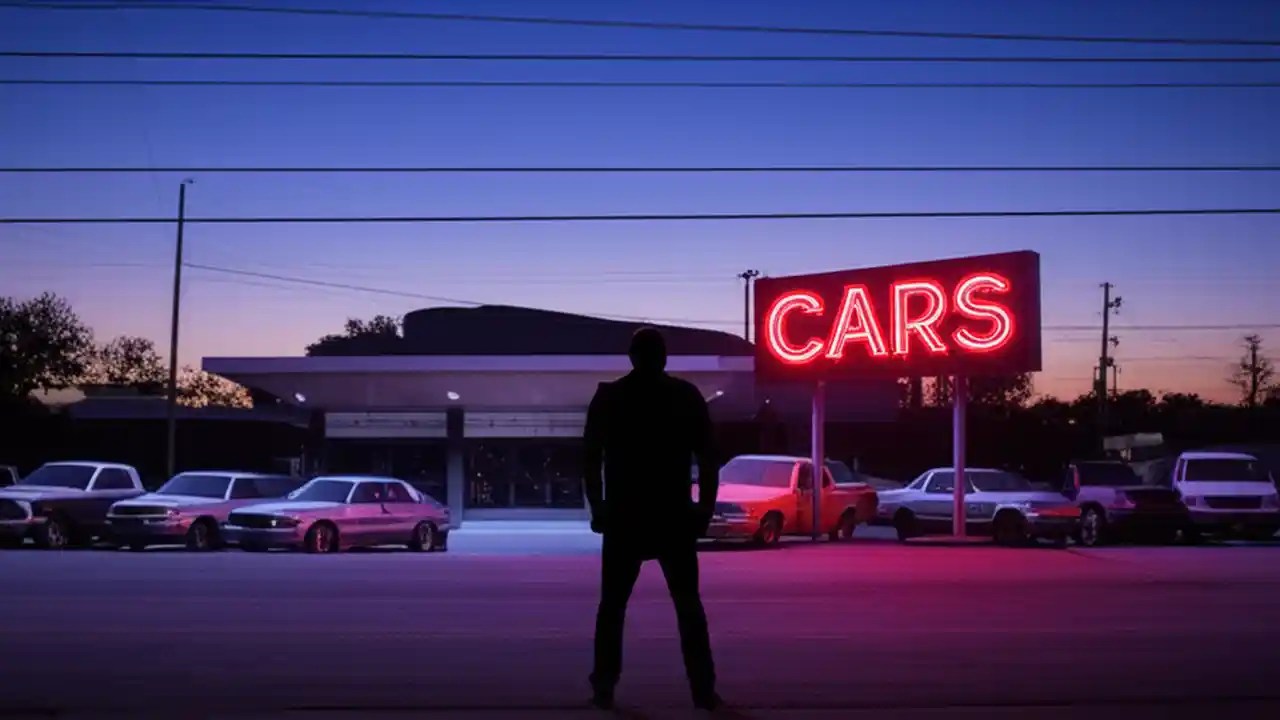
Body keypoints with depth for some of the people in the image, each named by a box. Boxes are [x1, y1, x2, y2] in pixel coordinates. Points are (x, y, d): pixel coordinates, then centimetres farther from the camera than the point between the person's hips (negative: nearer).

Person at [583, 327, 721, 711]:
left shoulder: (607, 396, 3)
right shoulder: (687, 395, 2)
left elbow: (591, 459, 1)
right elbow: (707, 458, -1)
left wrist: (597, 508, 8)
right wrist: (705, 507, 5)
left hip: (623, 516, 0)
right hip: (674, 516, 0)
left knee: (612, 605, 10)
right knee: (688, 604, 7)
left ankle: (604, 687, 4)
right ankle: (703, 690, 2)